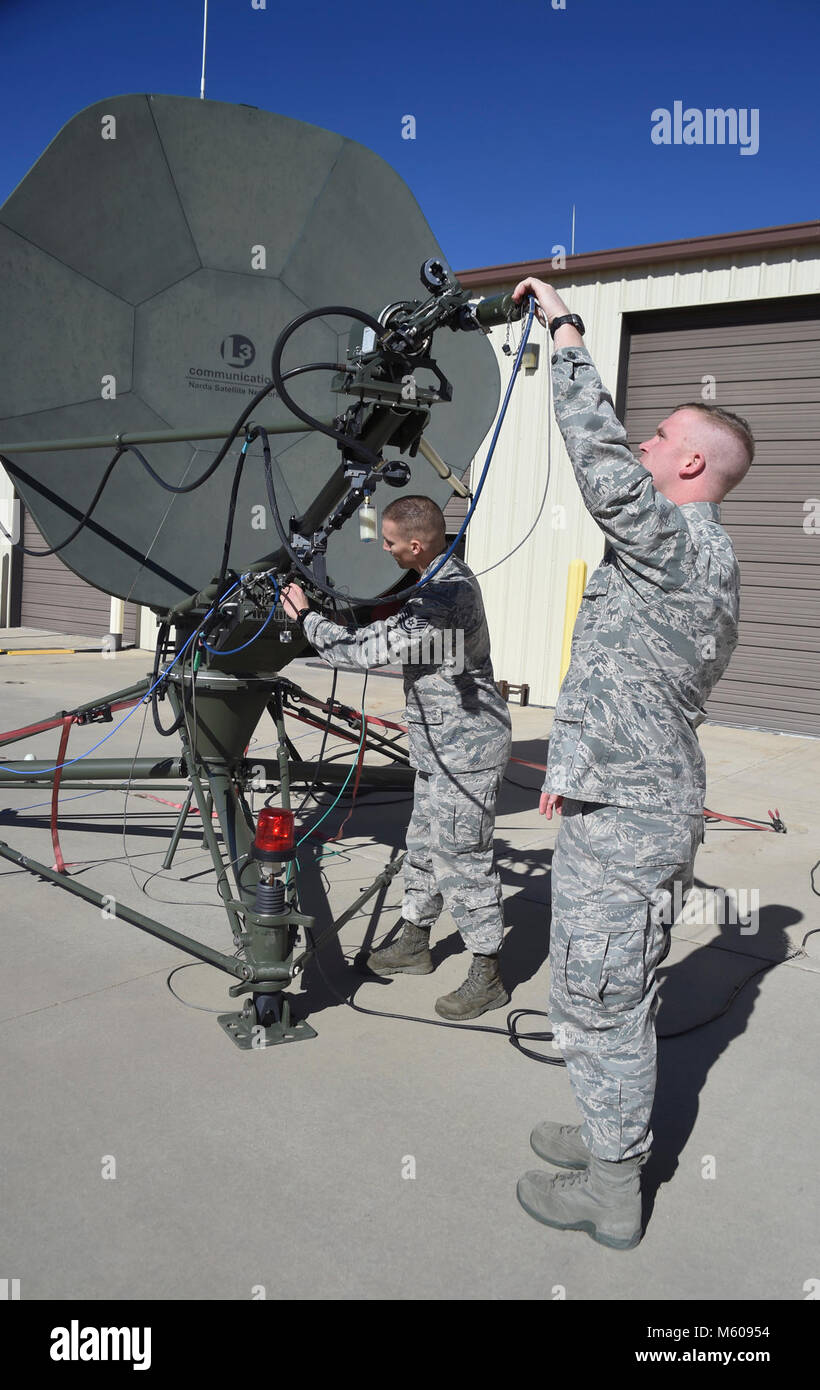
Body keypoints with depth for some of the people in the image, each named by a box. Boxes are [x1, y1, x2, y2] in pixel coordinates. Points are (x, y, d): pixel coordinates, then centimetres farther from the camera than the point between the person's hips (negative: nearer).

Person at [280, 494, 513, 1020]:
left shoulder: (447, 595, -25)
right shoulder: (451, 577, 10)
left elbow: (366, 650, -25)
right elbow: (390, 634, 25)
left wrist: (306, 615, -10)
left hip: (465, 750, -11)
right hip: (442, 747, 11)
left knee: (462, 859, -3)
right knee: (424, 846, 20)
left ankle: (488, 975, 9)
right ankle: (414, 942, 36)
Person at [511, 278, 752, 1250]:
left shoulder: (683, 540, -16)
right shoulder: (697, 558, 17)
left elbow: (599, 456, -29)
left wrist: (564, 329, -17)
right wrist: (580, 762, 27)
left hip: (626, 819, -10)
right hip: (621, 806, 10)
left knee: (600, 1001, 3)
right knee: (601, 993, 22)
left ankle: (611, 1191, 19)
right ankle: (609, 1136, 39)